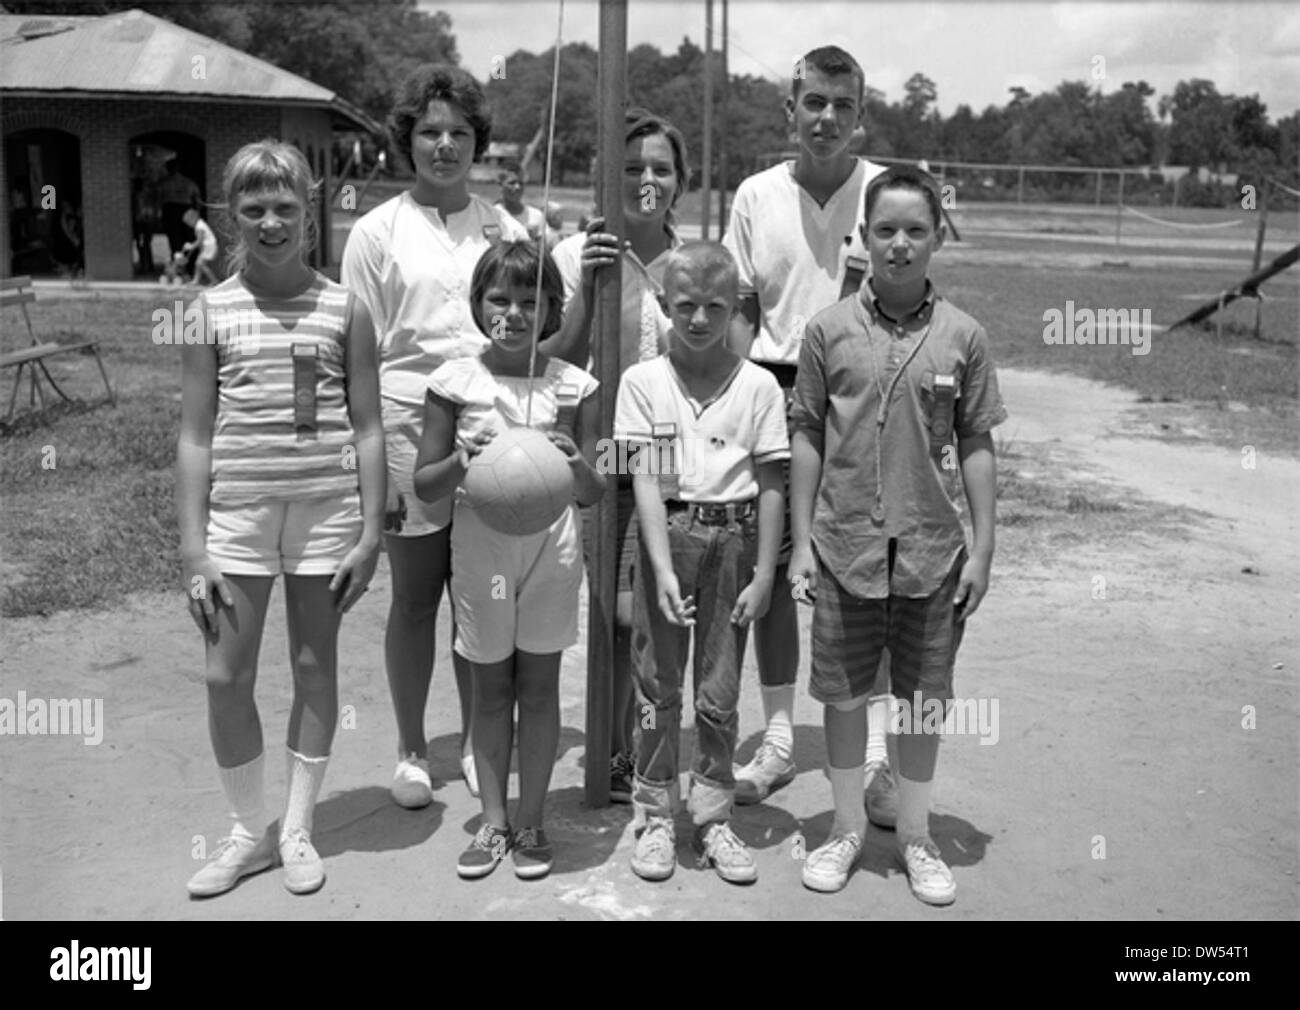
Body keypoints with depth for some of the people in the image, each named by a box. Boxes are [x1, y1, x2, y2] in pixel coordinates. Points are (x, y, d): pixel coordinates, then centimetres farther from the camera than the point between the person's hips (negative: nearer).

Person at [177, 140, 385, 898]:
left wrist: (369, 533, -4)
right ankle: (249, 831, 23)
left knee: (316, 667, 9)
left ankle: (298, 829, 25)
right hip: (237, 509, 1)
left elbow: (367, 430, 2)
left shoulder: (344, 311, 1)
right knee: (227, 676, 4)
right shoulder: (211, 312, 2)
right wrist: (194, 549, -3)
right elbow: (196, 437, 2)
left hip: (326, 506, 0)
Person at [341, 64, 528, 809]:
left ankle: (476, 743, 25)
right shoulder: (379, 232, 1)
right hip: (411, 431, -2)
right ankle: (412, 750, 23)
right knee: (415, 599, 7)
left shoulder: (504, 228, 8)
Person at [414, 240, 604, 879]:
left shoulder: (573, 386, -2)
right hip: (480, 546, 0)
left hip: (550, 546, 0)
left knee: (539, 685, 8)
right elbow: (424, 485, 0)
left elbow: (593, 494, 1)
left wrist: (575, 466, -21)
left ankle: (531, 821, 20)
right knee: (491, 687, 10)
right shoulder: (455, 381, -3)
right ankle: (493, 821, 22)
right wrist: (461, 462, -20)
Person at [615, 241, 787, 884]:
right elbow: (645, 478, -7)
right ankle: (655, 816, 21)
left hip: (733, 540, 0)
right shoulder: (643, 381, 0)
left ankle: (713, 818, 22)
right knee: (657, 685, 8)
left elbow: (771, 486, 1)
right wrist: (663, 568, -15)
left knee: (720, 692, 8)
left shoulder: (758, 386, 1)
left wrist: (763, 574, -3)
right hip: (666, 535, 0)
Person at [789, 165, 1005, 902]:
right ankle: (848, 827, 31)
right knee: (845, 694, 12)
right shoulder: (830, 330, -2)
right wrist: (802, 542, 0)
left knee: (924, 698, 12)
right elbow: (808, 439, 2)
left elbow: (976, 446, 2)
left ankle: (916, 836, 30)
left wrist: (983, 547, 0)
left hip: (933, 551, 0)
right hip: (845, 546, 0)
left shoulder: (963, 337, -2)